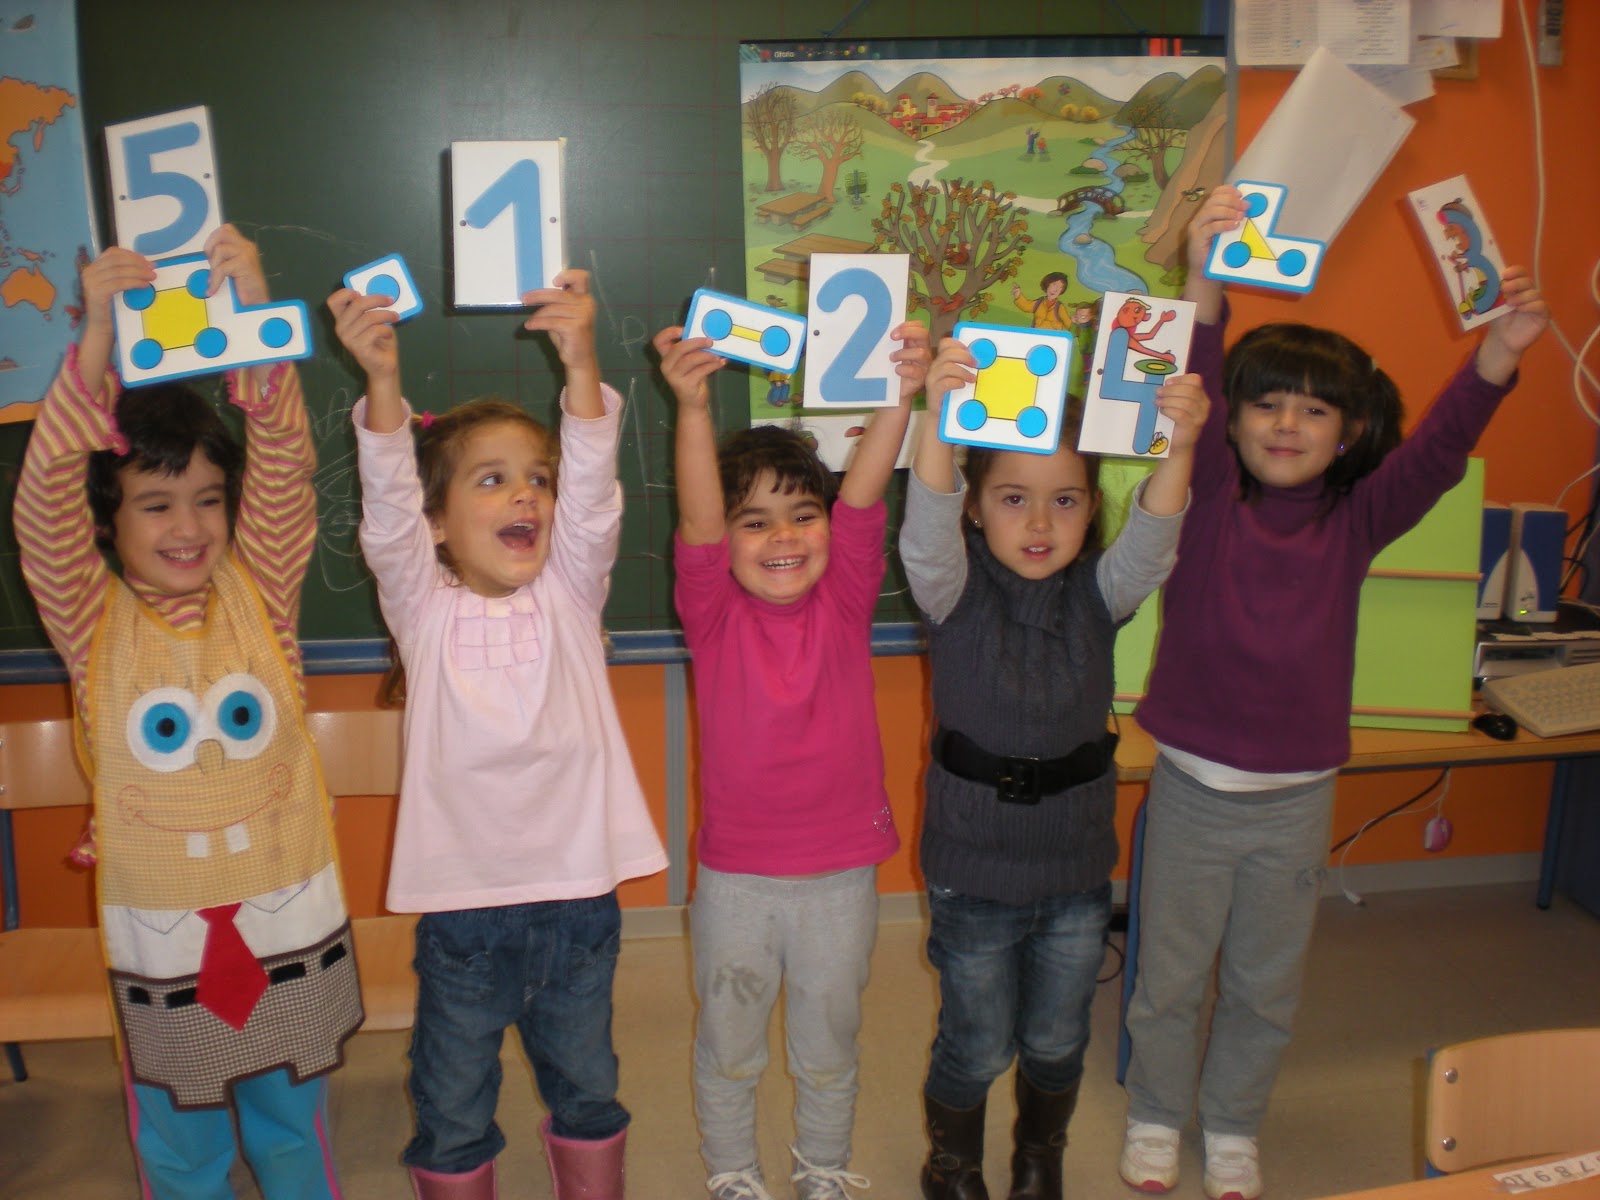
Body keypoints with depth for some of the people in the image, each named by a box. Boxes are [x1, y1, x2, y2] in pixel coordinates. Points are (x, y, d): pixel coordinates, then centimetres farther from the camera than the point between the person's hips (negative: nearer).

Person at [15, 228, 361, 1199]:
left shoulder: (257, 594, -5)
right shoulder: (94, 622, -8)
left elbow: (285, 472, -19)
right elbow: (45, 505, -24)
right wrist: (98, 341, -37)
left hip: (291, 912, 1)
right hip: (162, 931, -1)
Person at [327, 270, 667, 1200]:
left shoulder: (569, 596, -2)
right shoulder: (425, 607, -4)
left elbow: (594, 492, -16)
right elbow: (389, 505, -19)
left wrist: (580, 362, -32)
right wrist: (384, 381, -36)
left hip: (578, 887, 2)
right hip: (462, 896, -1)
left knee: (586, 1086, 21)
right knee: (453, 1108, 14)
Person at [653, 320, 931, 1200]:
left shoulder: (845, 601, -7)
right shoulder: (714, 613, -11)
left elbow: (863, 498, -22)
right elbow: (695, 520, -27)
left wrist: (899, 395, -37)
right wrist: (692, 406, -43)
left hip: (841, 874, 1)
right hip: (735, 878, -1)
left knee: (828, 1046, 20)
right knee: (728, 1046, 18)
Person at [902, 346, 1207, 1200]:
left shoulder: (1098, 595, -6)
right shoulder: (956, 593, -12)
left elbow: (1150, 544, -25)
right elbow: (927, 534, -32)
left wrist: (1179, 446, -44)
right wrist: (939, 423, -50)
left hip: (1077, 871, 3)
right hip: (975, 871, -2)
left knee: (1056, 1043, 19)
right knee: (977, 1047, 13)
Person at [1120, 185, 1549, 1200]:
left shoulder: (1357, 521, -3)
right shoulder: (1211, 501, -8)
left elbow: (1439, 449, -18)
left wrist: (1502, 350, -35)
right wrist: (1206, 284, -39)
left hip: (1298, 799, 2)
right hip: (1192, 786, -1)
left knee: (1267, 985, 17)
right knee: (1170, 976, 15)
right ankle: (1156, 1116, 38)